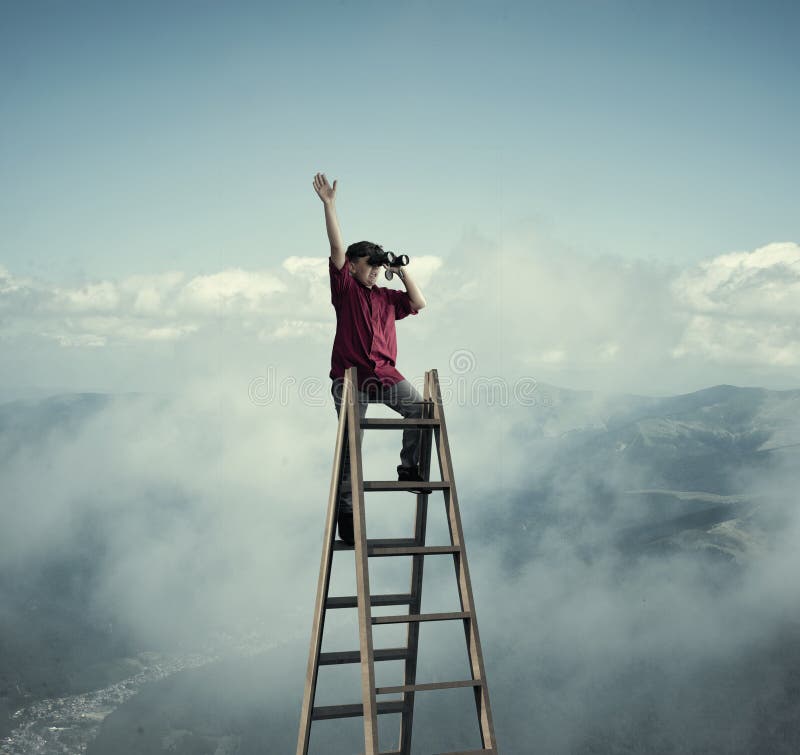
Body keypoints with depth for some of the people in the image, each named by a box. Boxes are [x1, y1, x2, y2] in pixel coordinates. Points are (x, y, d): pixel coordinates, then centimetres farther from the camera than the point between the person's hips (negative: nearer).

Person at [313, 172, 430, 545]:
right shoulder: (345, 287, 4)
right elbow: (337, 249, -5)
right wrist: (329, 204, -13)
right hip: (349, 375, -4)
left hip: (384, 374, 4)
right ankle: (345, 508, 4)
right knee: (350, 444, -2)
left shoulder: (387, 296, 17)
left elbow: (419, 304, 12)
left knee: (421, 409, -15)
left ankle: (409, 468, 1)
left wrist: (403, 272, 6)